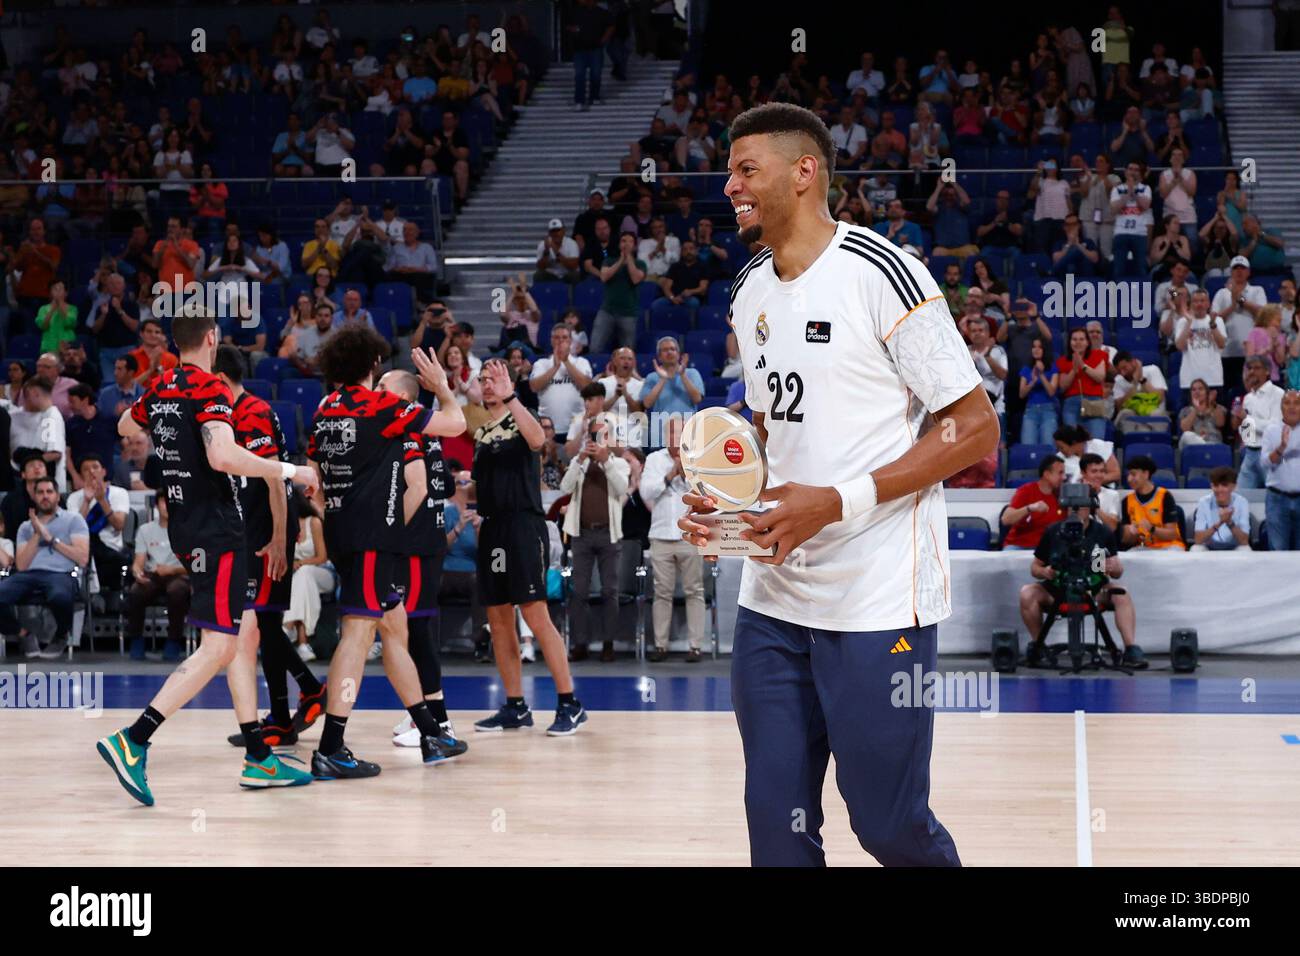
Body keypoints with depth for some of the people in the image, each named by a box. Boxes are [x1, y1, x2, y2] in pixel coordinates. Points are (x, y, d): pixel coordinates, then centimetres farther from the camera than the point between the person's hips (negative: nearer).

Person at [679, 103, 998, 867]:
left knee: (889, 823, 1)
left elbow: (975, 429, -12)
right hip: (774, 598, 7)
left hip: (878, 602, -7)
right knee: (776, 821, 7)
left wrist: (838, 504, -19)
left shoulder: (879, 271, -12)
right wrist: (726, 497, 4)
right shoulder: (751, 294, 11)